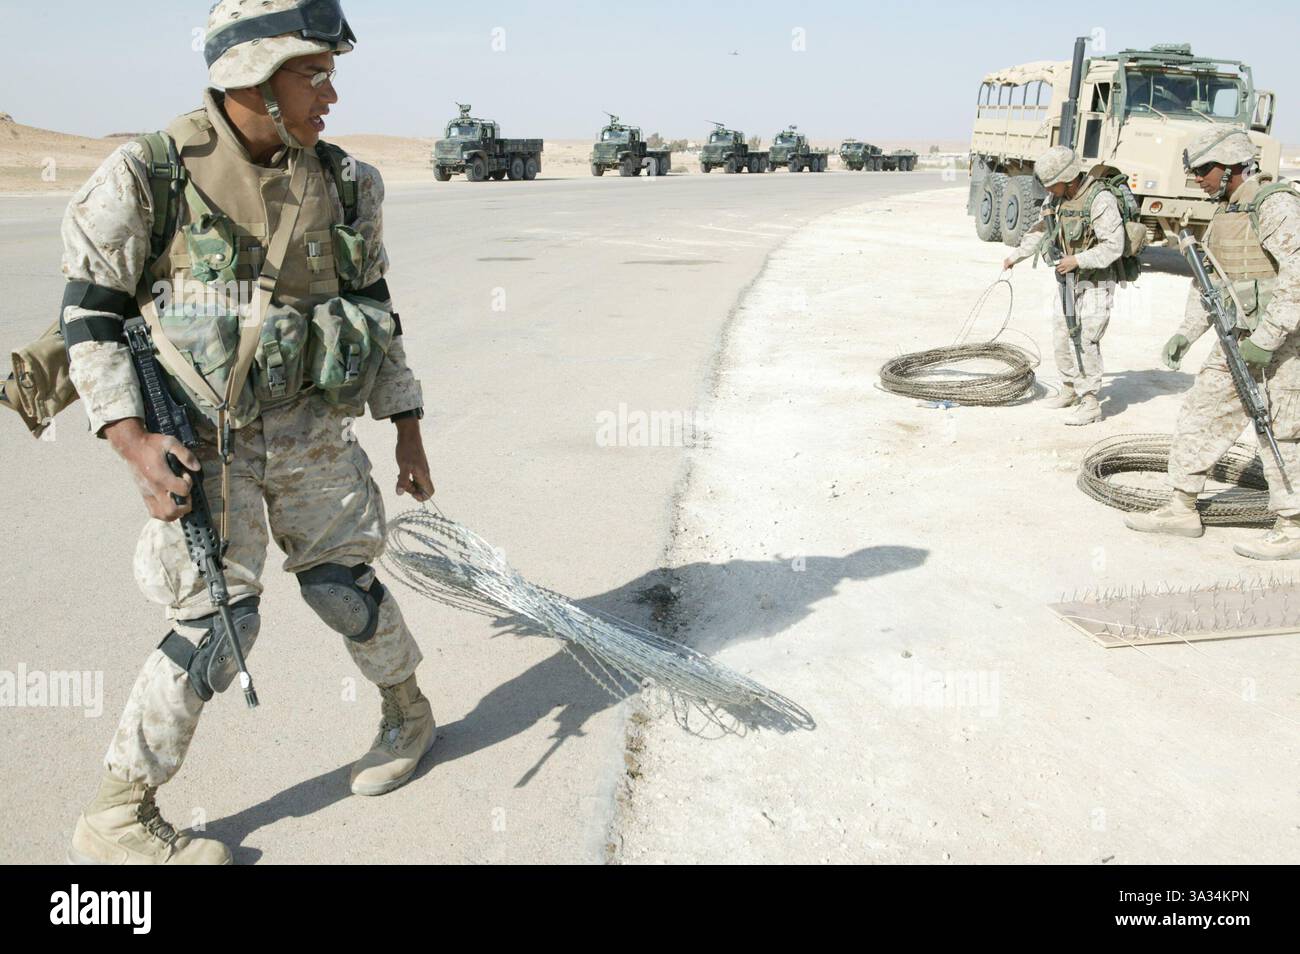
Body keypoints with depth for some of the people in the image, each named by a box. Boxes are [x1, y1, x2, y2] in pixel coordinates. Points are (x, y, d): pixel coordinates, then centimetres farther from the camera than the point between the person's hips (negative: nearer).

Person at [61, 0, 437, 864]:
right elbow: (90, 319, -6)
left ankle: (409, 715, 38)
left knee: (343, 585, 10)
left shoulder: (345, 185, 2)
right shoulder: (146, 180, -10)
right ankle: (115, 822, 14)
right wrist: (133, 442, -17)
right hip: (202, 441, -3)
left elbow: (374, 311, 11)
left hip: (314, 431, 4)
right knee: (217, 625, -5)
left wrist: (409, 429, 10)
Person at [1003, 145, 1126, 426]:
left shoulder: (1100, 199, -23)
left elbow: (1113, 246, -24)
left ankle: (1090, 404, -8)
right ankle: (1070, 390, 29)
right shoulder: (1057, 197, 1)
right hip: (1069, 278, 8)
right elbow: (1041, 229, 18)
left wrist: (1078, 260, -23)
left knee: (1085, 339, -14)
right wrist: (1016, 255, 19)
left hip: (1096, 280, -8)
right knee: (1061, 335, 12)